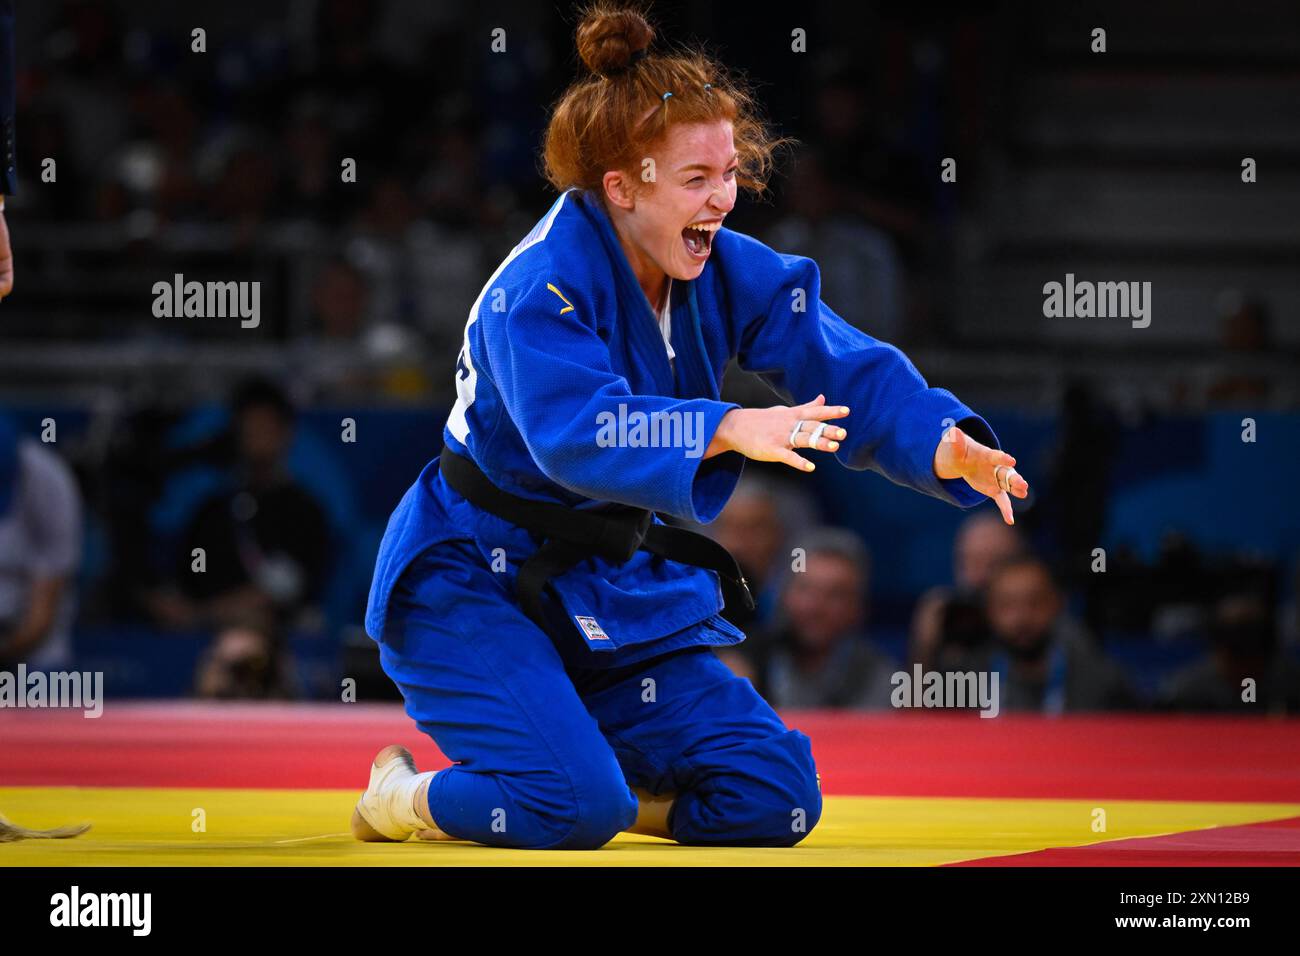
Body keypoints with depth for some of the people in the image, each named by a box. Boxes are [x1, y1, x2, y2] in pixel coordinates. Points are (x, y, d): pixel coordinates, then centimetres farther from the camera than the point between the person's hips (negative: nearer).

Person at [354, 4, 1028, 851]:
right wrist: (726, 430, -53)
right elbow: (577, 432, -40)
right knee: (575, 810, -26)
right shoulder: (540, 288, -25)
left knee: (778, 798, -2)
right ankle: (402, 794, 3)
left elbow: (848, 374, -11)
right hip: (474, 584, -7)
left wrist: (946, 448, -31)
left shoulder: (728, 273, -4)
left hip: (610, 592, 7)